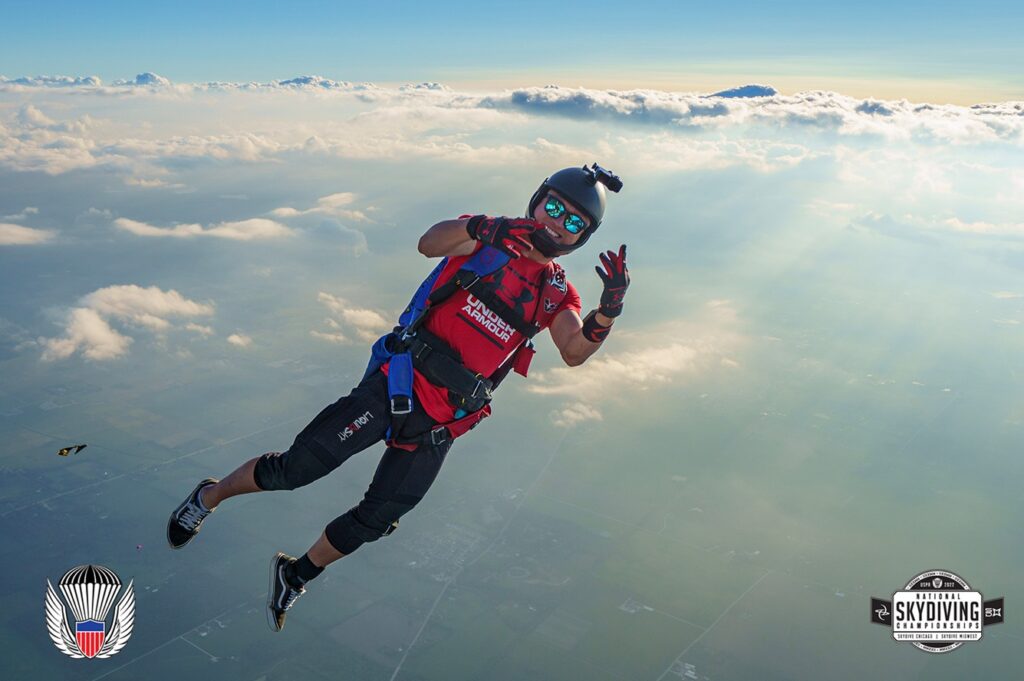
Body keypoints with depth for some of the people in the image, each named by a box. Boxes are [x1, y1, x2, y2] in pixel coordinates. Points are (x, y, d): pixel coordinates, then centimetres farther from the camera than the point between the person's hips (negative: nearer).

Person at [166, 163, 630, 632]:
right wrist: (480, 226, -38)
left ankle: (296, 574, 38)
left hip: (440, 421, 4)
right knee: (295, 469, -4)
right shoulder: (489, 239, -1)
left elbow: (574, 352, -10)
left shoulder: (557, 294, 8)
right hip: (398, 385, -4)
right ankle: (210, 496, 26)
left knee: (375, 520, 12)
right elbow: (429, 244, -20)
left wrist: (608, 310, -29)